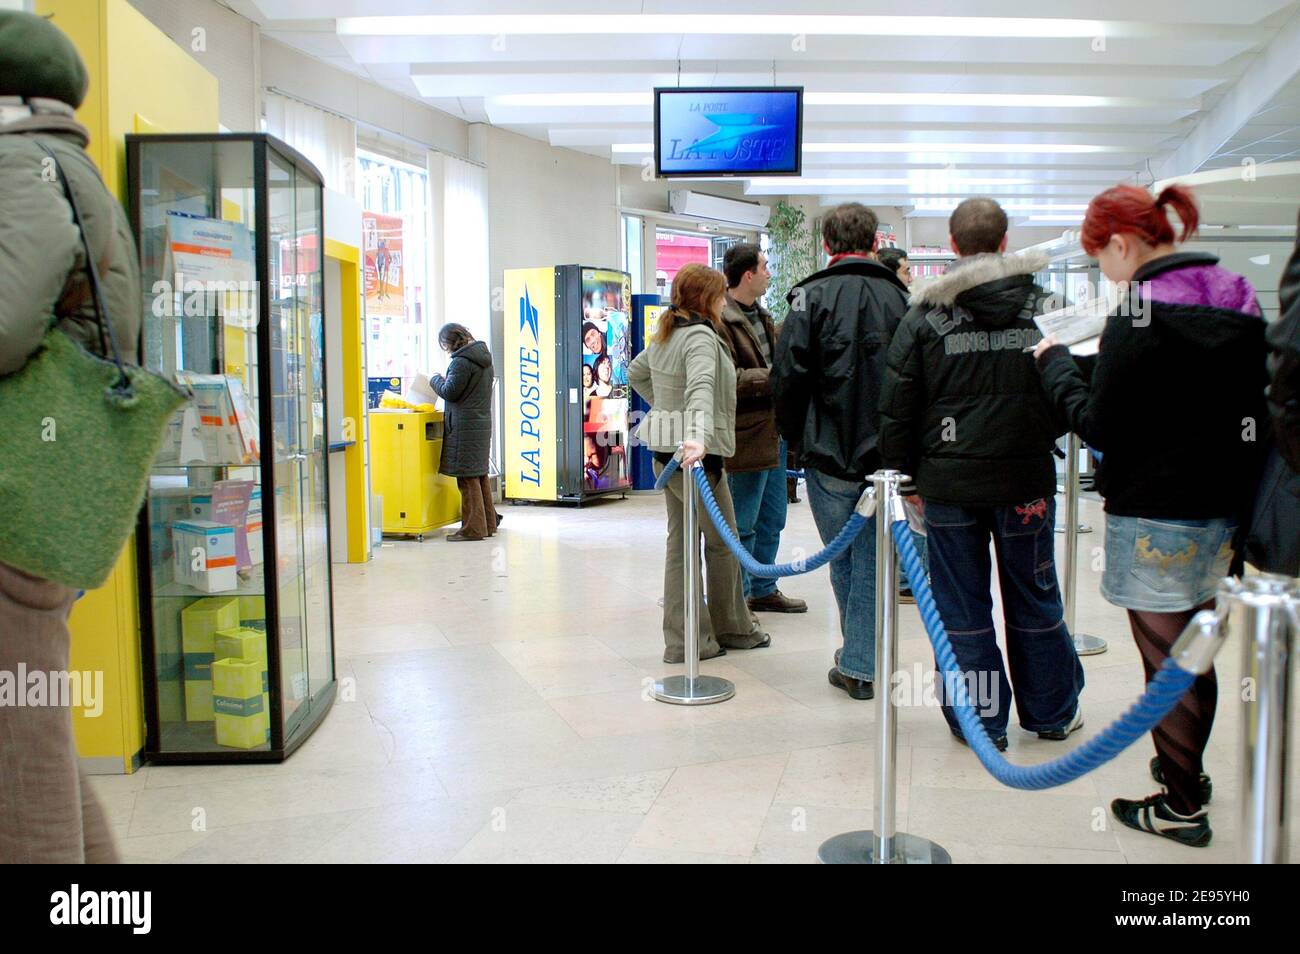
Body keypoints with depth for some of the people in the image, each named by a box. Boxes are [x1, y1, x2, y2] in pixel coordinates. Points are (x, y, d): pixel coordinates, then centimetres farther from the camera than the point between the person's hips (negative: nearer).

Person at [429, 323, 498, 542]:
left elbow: (450, 392, -14)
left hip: (465, 426, -9)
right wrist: (444, 381, 19)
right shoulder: (483, 358, 14)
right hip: (482, 423, 9)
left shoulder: (461, 361, -15)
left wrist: (435, 380, 3)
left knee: (467, 477, -5)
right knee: (480, 475, 15)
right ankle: (488, 523, 21)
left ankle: (473, 528, -3)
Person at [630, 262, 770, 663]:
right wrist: (698, 434, -50)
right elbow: (701, 386, -35)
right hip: (695, 454, -9)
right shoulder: (701, 337, -16)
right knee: (722, 541, 6)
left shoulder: (664, 336, 12)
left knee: (680, 541, 10)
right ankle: (732, 628, 21)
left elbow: (635, 373, 28)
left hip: (665, 451, 9)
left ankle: (682, 639, 14)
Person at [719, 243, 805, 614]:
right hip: (747, 435, -10)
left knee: (771, 519, 18)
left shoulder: (760, 315, 15)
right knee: (743, 523, 0)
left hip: (773, 430, 10)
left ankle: (763, 590, 30)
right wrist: (774, 376, -20)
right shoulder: (722, 320, -17)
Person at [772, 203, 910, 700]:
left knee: (842, 560, 13)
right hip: (887, 456, 2)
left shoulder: (812, 297, -6)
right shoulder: (900, 296, 5)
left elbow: (788, 375, -10)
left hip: (830, 454, -2)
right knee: (871, 562, 9)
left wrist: (795, 436, 6)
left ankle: (858, 657, 25)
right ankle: (861, 665, 12)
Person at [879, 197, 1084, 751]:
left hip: (948, 478, -1)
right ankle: (1052, 712, 28)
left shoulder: (926, 315, -4)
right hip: (1026, 477, 2)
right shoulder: (1044, 307, -1)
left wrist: (907, 474, 7)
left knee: (962, 603, 9)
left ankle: (980, 720, 17)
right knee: (1035, 599, 15)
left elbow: (896, 408, -2)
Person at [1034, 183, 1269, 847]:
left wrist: (1056, 363, -3)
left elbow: (1100, 424, -17)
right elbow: (1248, 405, 15)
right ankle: (1187, 767, 38)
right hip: (1224, 507, 8)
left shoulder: (1139, 314, -17)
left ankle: (1181, 805, 14)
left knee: (1166, 658, 3)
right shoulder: (1238, 303, 7)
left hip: (1156, 516, -8)